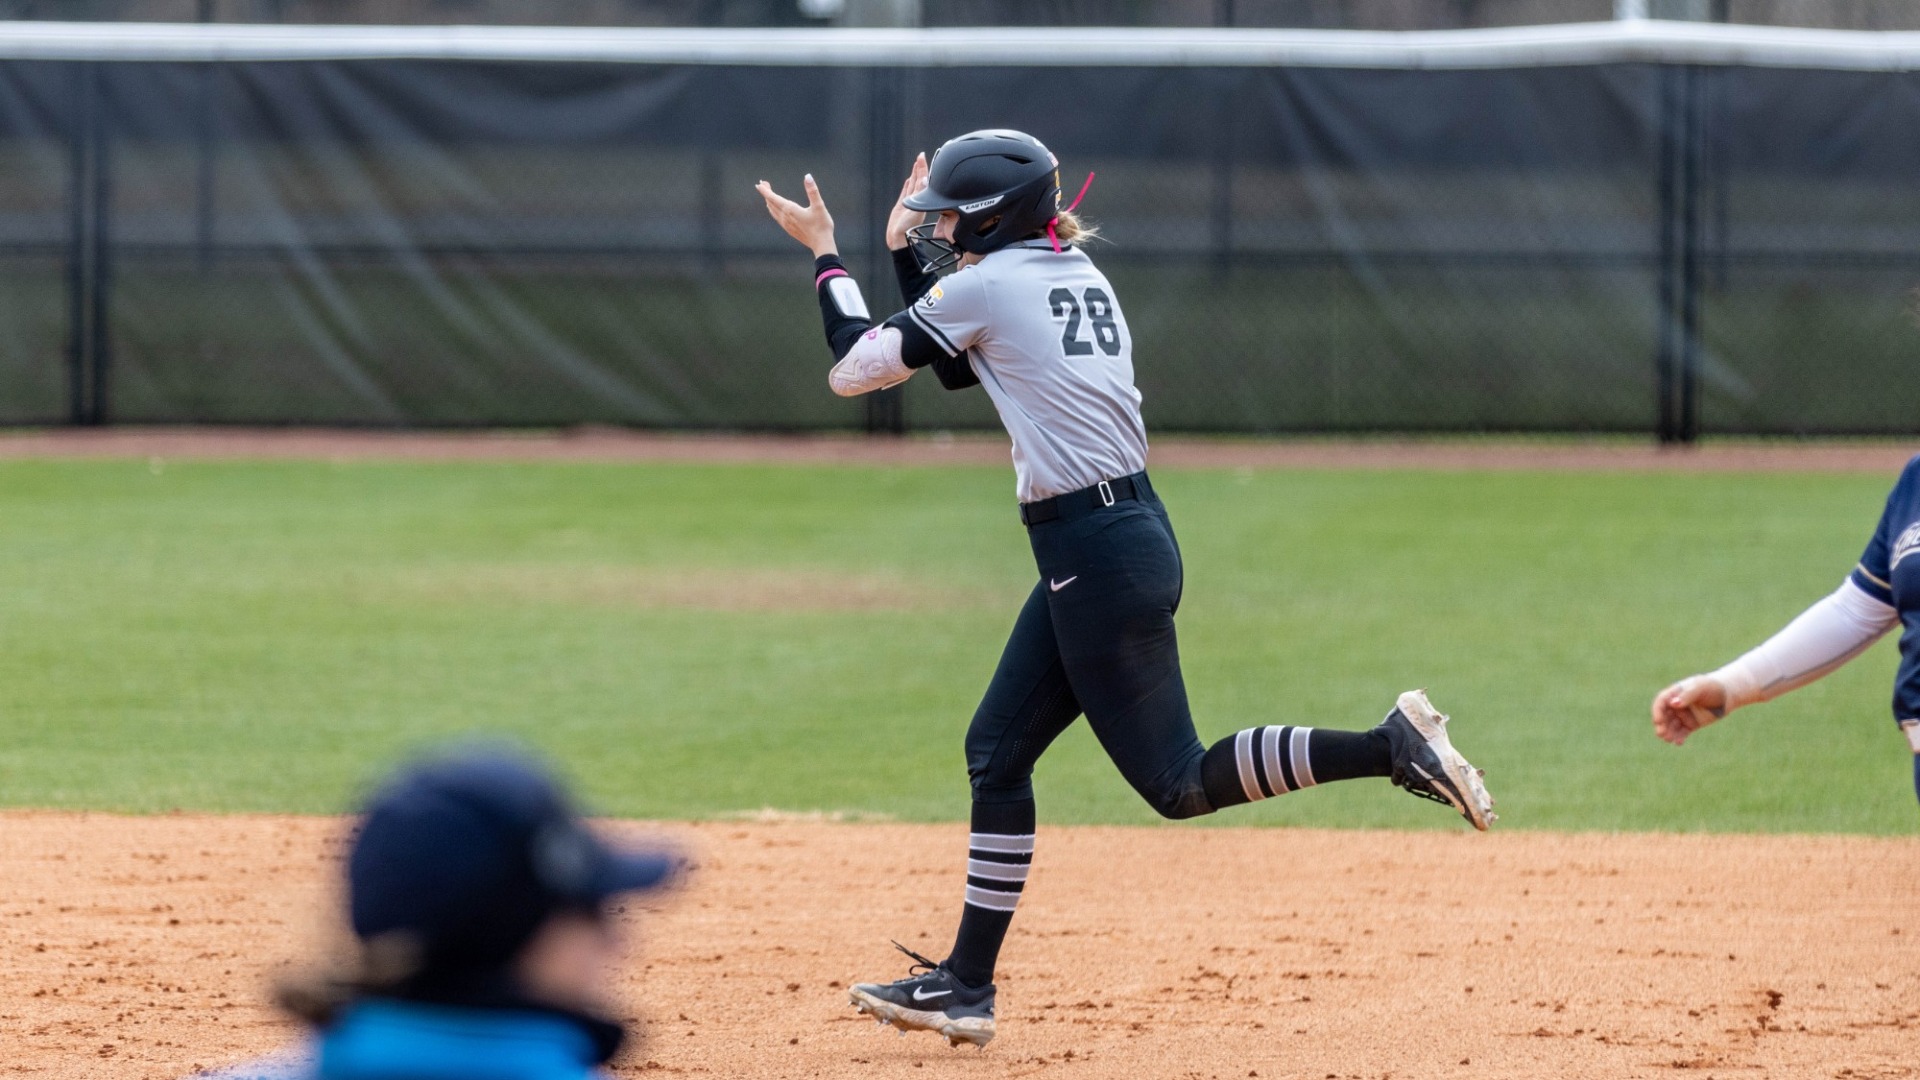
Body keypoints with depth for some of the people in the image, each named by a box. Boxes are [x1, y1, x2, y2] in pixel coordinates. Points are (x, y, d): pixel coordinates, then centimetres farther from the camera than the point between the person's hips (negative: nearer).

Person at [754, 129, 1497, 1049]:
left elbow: (853, 369, -4)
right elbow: (957, 363, 29)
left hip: (1098, 555, -10)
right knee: (996, 752, 13)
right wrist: (907, 255, 26)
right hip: (1129, 533, 10)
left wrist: (825, 256, 8)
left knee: (1177, 782, -6)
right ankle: (966, 984, 15)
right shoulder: (1080, 277, 15)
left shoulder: (986, 283, -9)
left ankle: (1392, 745, -14)